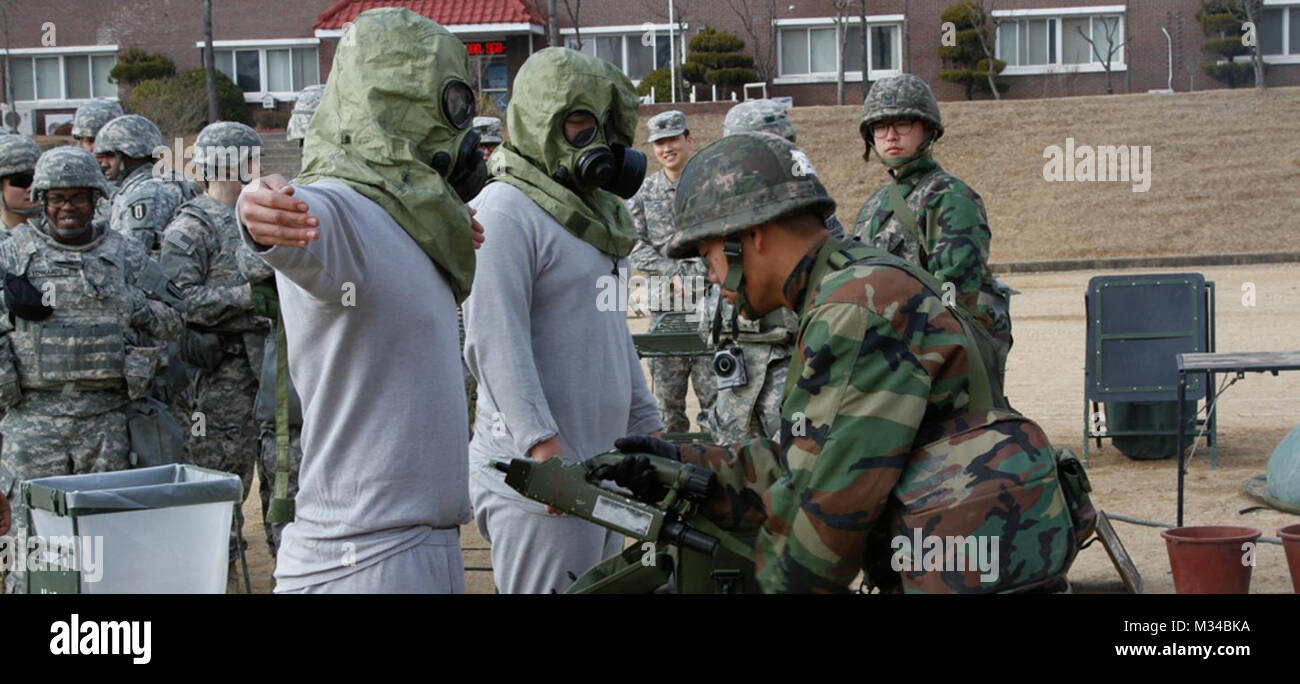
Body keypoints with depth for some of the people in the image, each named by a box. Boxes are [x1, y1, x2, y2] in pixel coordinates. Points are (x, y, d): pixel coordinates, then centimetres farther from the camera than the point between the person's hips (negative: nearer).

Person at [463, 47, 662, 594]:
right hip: (536, 471, -9)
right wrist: (543, 446, -25)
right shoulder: (505, 210, -12)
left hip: (602, 464, 10)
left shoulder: (594, 212, 18)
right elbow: (495, 340, -20)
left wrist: (646, 425, 22)